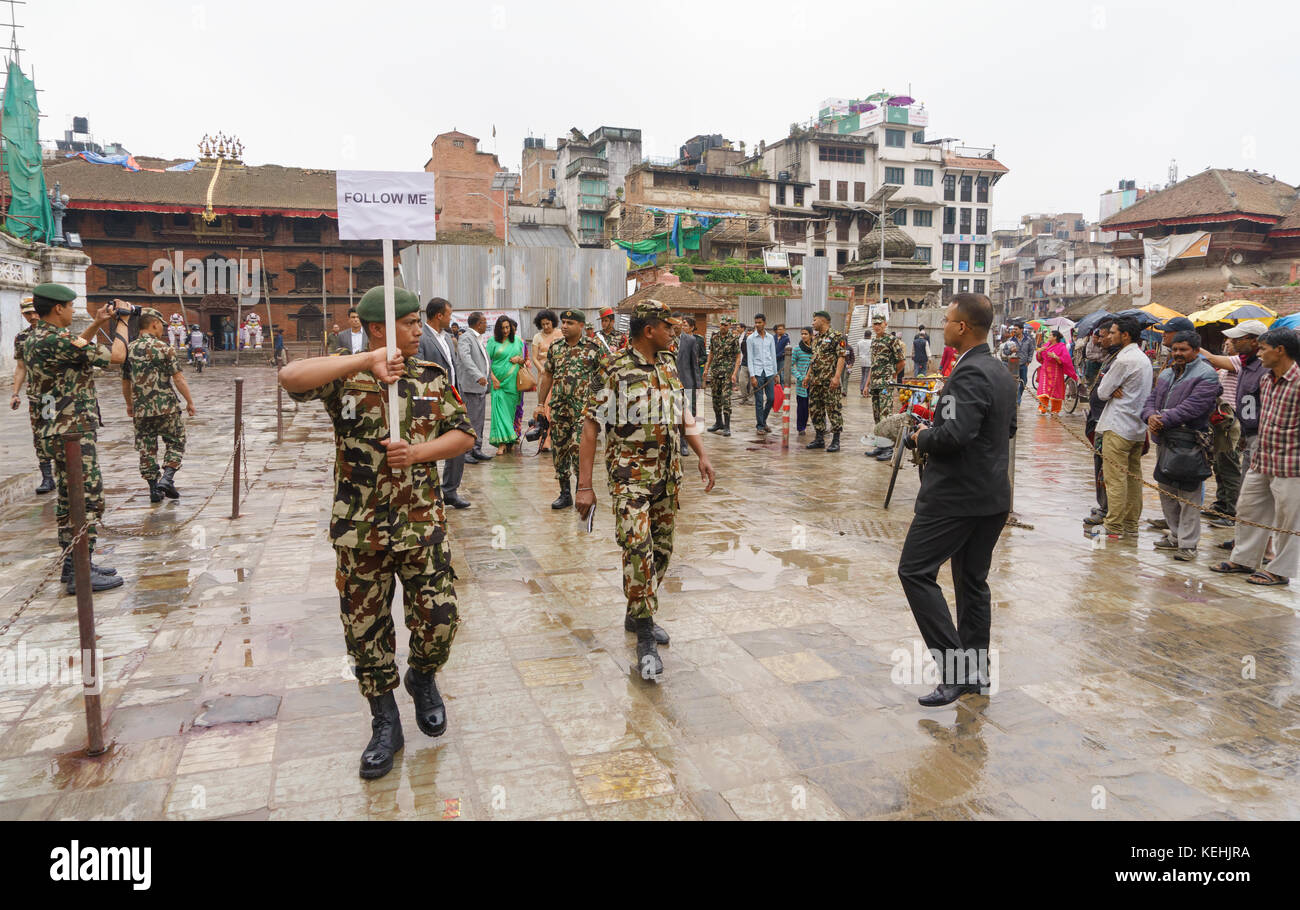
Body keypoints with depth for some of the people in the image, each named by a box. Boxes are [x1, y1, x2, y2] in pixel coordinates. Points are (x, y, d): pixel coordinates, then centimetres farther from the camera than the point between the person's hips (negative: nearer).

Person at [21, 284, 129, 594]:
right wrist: (121, 319, -4)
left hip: (59, 431, 10)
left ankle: (73, 566, 25)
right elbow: (116, 355, -18)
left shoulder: (35, 336, 10)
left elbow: (74, 350, 29)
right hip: (73, 433, -10)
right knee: (88, 501, -5)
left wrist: (97, 324, 20)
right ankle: (81, 575, 0)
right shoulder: (55, 339, -20)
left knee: (69, 501, 16)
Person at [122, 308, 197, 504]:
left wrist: (129, 404, 27)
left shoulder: (129, 350, 6)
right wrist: (190, 401, -4)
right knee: (175, 443, 10)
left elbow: (125, 381, 14)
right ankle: (167, 479, -5)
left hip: (140, 409, 4)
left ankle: (154, 489, 10)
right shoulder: (163, 348, -9)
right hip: (166, 407, -4)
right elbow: (178, 378, -11)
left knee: (147, 449, 10)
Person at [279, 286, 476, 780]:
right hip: (360, 530, -1)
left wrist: (419, 452, -14)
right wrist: (364, 361, -28)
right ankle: (385, 723, 28)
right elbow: (291, 377, -23)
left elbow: (463, 434, 4)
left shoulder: (433, 377, 4)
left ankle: (423, 678, 34)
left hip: (422, 522, 1)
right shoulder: (345, 378, -4)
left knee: (438, 618, -1)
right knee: (366, 628, 9)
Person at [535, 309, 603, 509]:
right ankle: (565, 493, 19)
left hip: (583, 407, -4)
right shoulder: (555, 347, 10)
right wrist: (540, 404, 12)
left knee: (578, 447, -16)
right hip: (558, 407, 5)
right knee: (559, 450, 7)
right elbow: (547, 376, 15)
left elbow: (603, 378, 2)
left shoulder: (593, 348, -2)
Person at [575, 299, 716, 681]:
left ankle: (637, 615, 31)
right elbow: (591, 427, -13)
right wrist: (584, 486, -18)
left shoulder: (668, 365, 9)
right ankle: (646, 639, -6)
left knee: (662, 549, 12)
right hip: (630, 475, -7)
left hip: (667, 474, 7)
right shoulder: (617, 371, -12)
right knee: (638, 548, -14)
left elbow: (681, 414, 19)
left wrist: (702, 454, 8)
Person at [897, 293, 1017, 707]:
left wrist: (921, 437, -11)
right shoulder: (1002, 372, 12)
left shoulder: (969, 373, -19)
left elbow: (955, 433, -31)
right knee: (973, 581, 16)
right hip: (992, 494, 10)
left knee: (916, 571, -3)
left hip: (956, 495, -10)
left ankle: (954, 669, -5)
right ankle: (975, 671, 24)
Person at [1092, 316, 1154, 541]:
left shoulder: (1124, 360, -16)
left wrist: (1111, 391, 10)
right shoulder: (1144, 358, 15)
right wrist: (1116, 390, -1)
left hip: (1118, 427, -10)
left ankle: (1114, 527, -3)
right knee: (1133, 477, 12)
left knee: (1116, 478, -6)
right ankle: (1131, 525, 18)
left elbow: (1102, 392, -12)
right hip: (1138, 427, 10)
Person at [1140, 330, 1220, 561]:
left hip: (1188, 444, -8)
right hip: (1164, 441, 8)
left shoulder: (1206, 375, -8)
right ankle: (1175, 535, 30)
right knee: (1166, 490, 16)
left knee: (1189, 495, -4)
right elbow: (1152, 399, 13)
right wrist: (1150, 416, -8)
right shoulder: (1166, 374, 17)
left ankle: (1188, 544, 3)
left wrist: (1163, 420, -19)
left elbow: (1192, 407, -20)